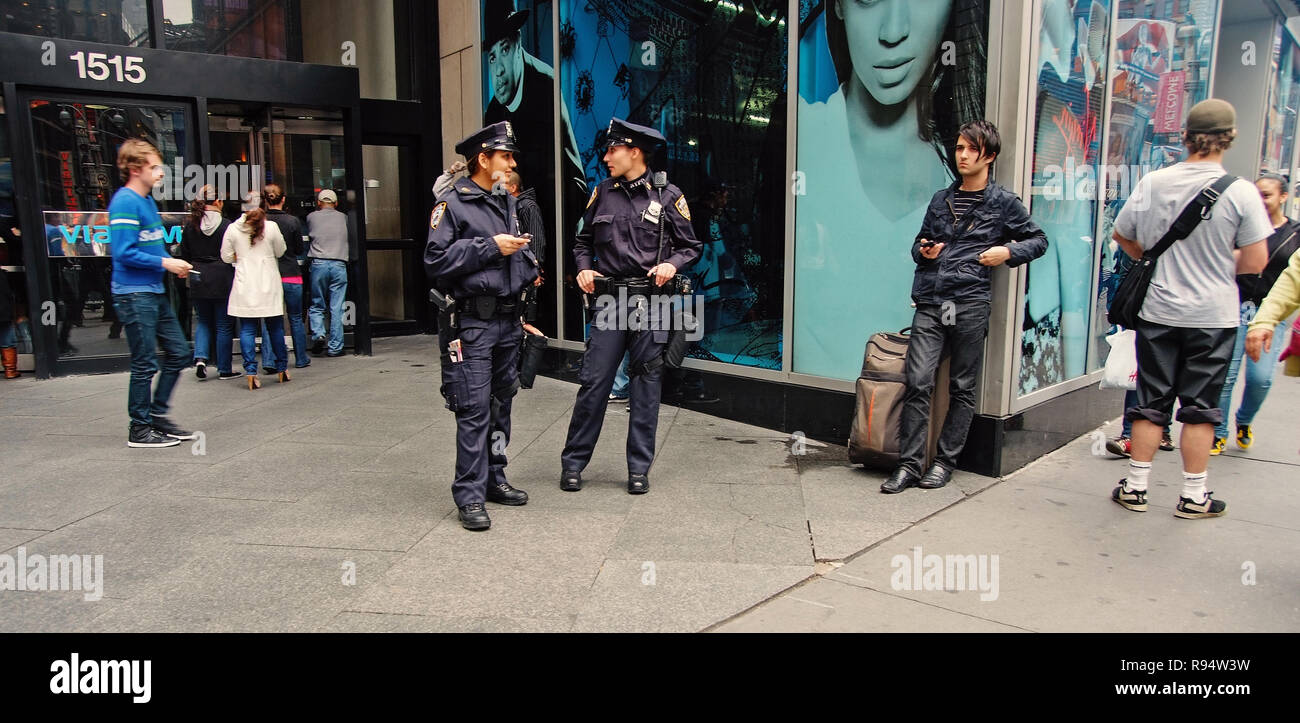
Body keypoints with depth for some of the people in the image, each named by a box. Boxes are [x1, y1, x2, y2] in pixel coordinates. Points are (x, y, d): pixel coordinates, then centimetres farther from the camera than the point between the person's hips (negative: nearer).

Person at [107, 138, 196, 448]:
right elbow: (125, 253, -20)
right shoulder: (124, 202, -14)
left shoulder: (148, 201, 14)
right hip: (134, 293, -9)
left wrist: (173, 263, 5)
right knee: (145, 364, -2)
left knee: (179, 353, 13)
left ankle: (157, 415, 24)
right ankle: (139, 429, 11)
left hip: (155, 292, 9)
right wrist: (165, 263, -15)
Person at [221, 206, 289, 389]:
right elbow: (280, 252, 6)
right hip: (268, 285, -1)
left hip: (244, 287, 1)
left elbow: (226, 257, 6)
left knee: (247, 329, 2)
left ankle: (251, 371, -6)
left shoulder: (232, 229, 1)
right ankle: (281, 369, 17)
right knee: (275, 327, 9)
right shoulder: (271, 227, -4)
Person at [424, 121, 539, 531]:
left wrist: (527, 265, 7)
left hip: (508, 319, 8)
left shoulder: (508, 202, 16)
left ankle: (494, 480, 25)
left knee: (501, 405, 13)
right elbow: (436, 260, -15)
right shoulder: (452, 203, -7)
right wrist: (490, 247, -16)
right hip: (472, 323, -7)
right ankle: (470, 496, 0)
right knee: (475, 410, -7)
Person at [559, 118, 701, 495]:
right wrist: (584, 268, 0)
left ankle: (639, 468, 16)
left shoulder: (667, 196, 1)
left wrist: (672, 263, -13)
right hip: (610, 298, 2)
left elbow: (691, 247, 6)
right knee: (593, 381, -1)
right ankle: (573, 463, 12)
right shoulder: (602, 193, 9)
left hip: (651, 302, -1)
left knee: (646, 385, 5)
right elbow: (583, 242, 19)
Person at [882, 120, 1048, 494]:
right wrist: (923, 251, 5)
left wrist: (1008, 251, -3)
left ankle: (945, 461, 15)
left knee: (962, 388, 4)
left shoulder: (1004, 203, 8)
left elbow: (1038, 240, 15)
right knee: (917, 383, -7)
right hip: (930, 304, 3)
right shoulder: (941, 200, 19)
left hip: (970, 305, -2)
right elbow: (920, 242, 28)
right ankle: (909, 463, -1)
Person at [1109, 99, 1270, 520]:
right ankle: (1193, 496, 15)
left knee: (1151, 402, 10)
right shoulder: (1241, 192, -10)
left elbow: (1122, 235, 9)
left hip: (1157, 311, 2)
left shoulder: (1152, 183, -3)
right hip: (1213, 315, -2)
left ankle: (1135, 487, 15)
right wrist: (1218, 261, 11)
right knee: (1200, 406, 7)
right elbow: (1255, 263, -8)